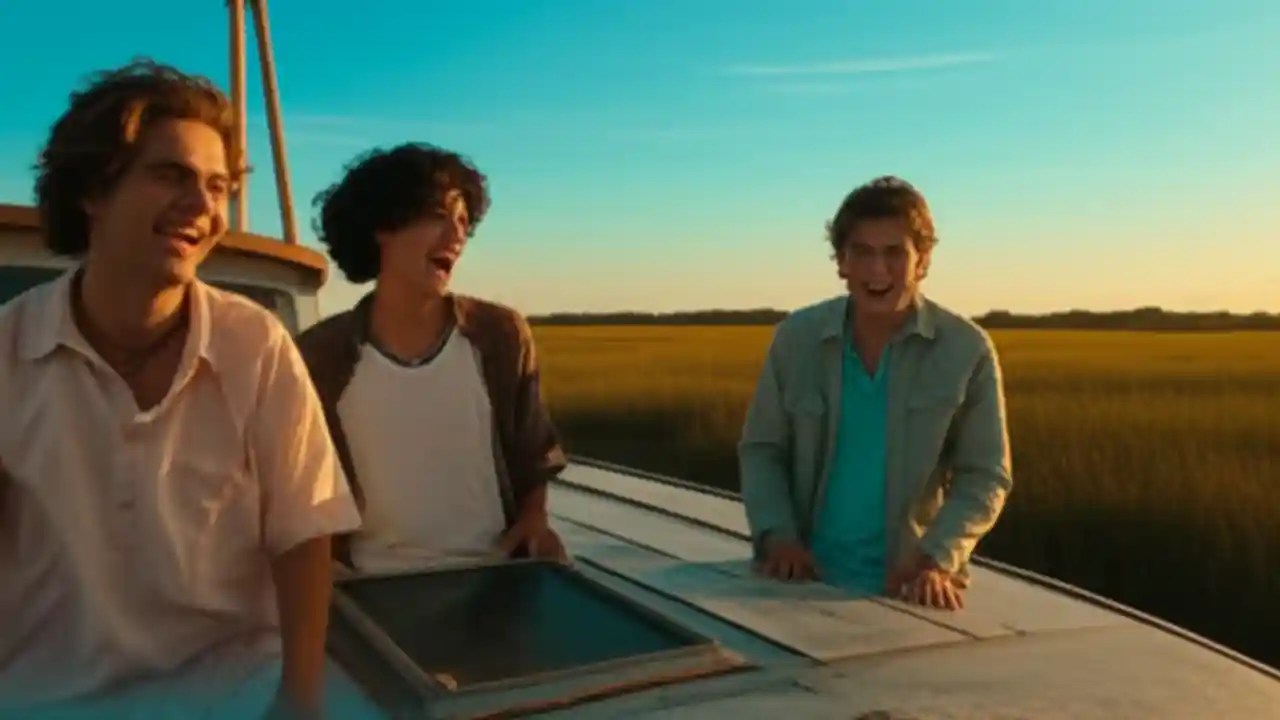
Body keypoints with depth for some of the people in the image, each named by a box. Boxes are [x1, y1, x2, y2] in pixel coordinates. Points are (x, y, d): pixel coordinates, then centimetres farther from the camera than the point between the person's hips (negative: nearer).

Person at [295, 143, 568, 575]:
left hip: (494, 576, 1)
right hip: (375, 585, -1)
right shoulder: (318, 356, -4)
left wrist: (534, 521, -5)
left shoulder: (502, 337, -2)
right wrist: (326, 571, -5)